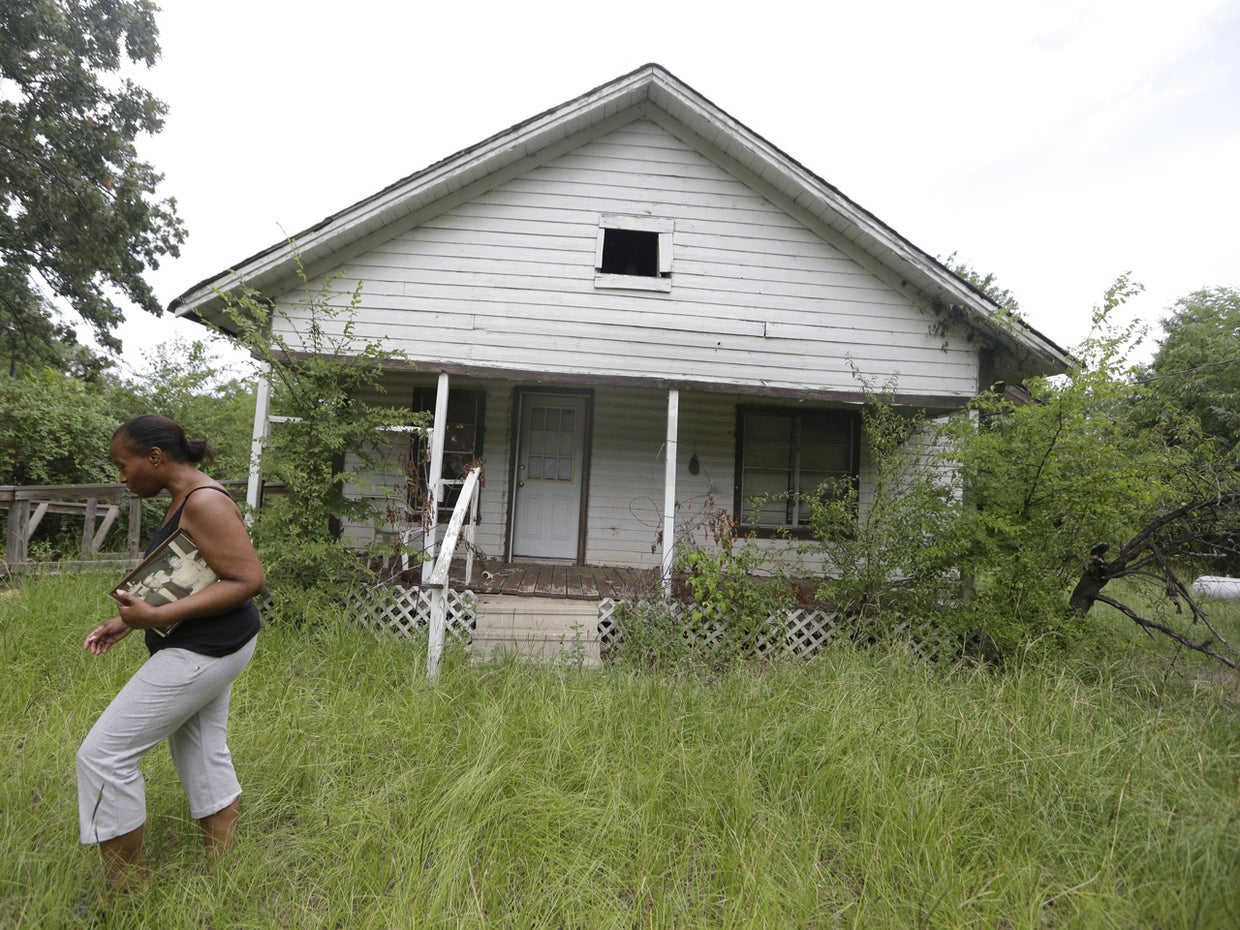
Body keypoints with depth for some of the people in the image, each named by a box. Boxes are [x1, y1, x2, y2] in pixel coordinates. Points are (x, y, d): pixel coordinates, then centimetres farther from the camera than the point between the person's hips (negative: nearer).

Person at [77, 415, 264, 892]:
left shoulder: (205, 502, -20)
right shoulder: (183, 500, 11)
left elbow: (248, 580, -25)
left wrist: (157, 617, -27)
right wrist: (126, 621, 10)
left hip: (204, 650, -10)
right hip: (205, 647, 10)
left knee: (104, 753, 0)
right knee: (203, 755, 18)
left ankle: (124, 888, 14)